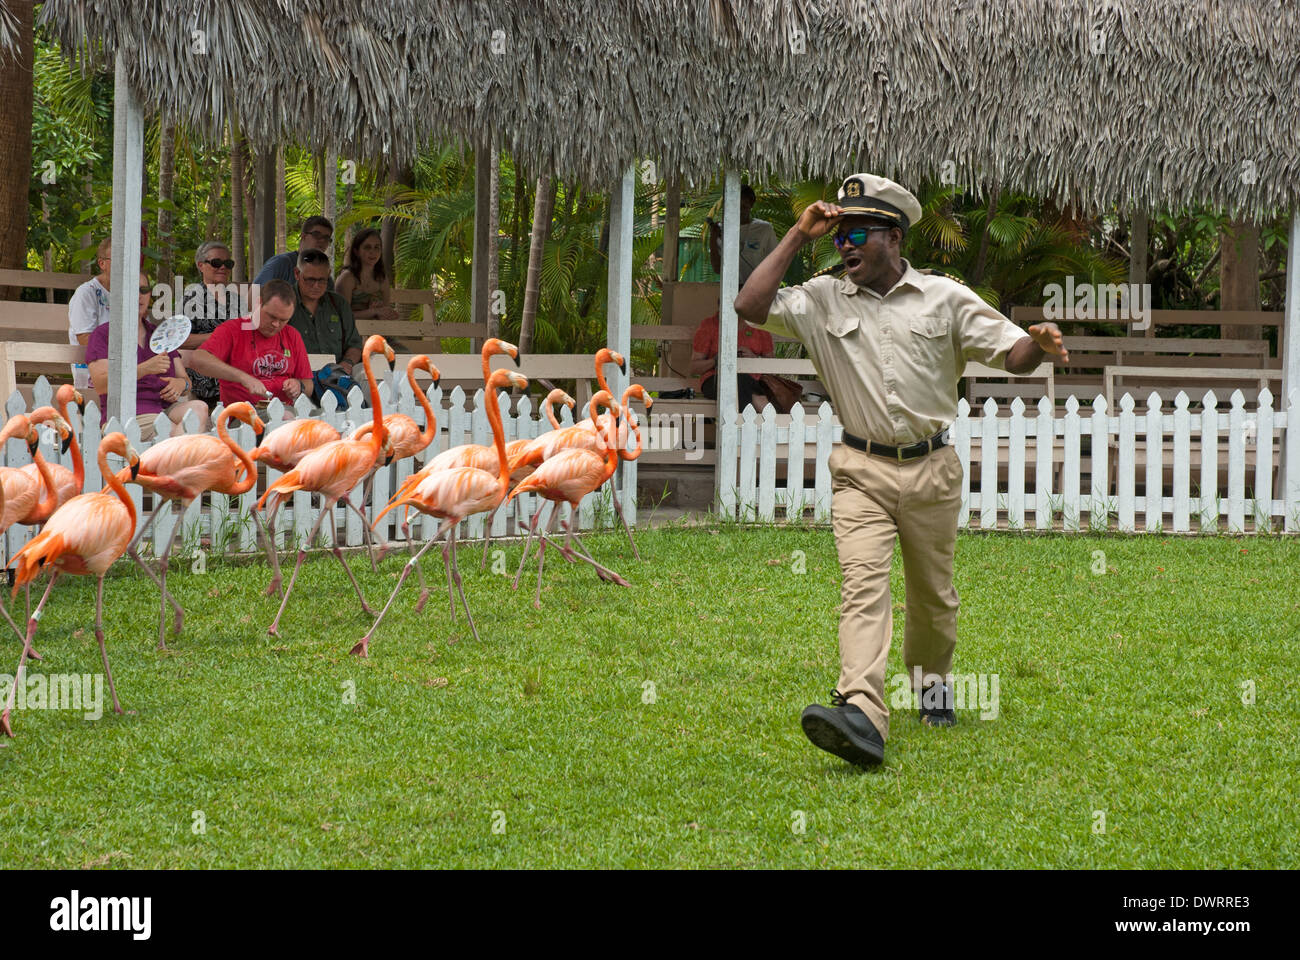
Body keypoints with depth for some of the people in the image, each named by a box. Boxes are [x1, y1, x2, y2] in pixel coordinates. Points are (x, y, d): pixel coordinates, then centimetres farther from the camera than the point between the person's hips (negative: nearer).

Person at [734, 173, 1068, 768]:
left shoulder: (944, 298, 3)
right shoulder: (823, 301, 4)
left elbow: (1010, 354, 1)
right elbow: (750, 306, -8)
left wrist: (1038, 343, -24)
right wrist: (798, 237, -5)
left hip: (931, 471, 1)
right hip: (861, 473, -1)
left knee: (933, 594, 13)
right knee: (863, 585, -19)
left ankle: (931, 680, 42)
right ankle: (862, 717, -34)